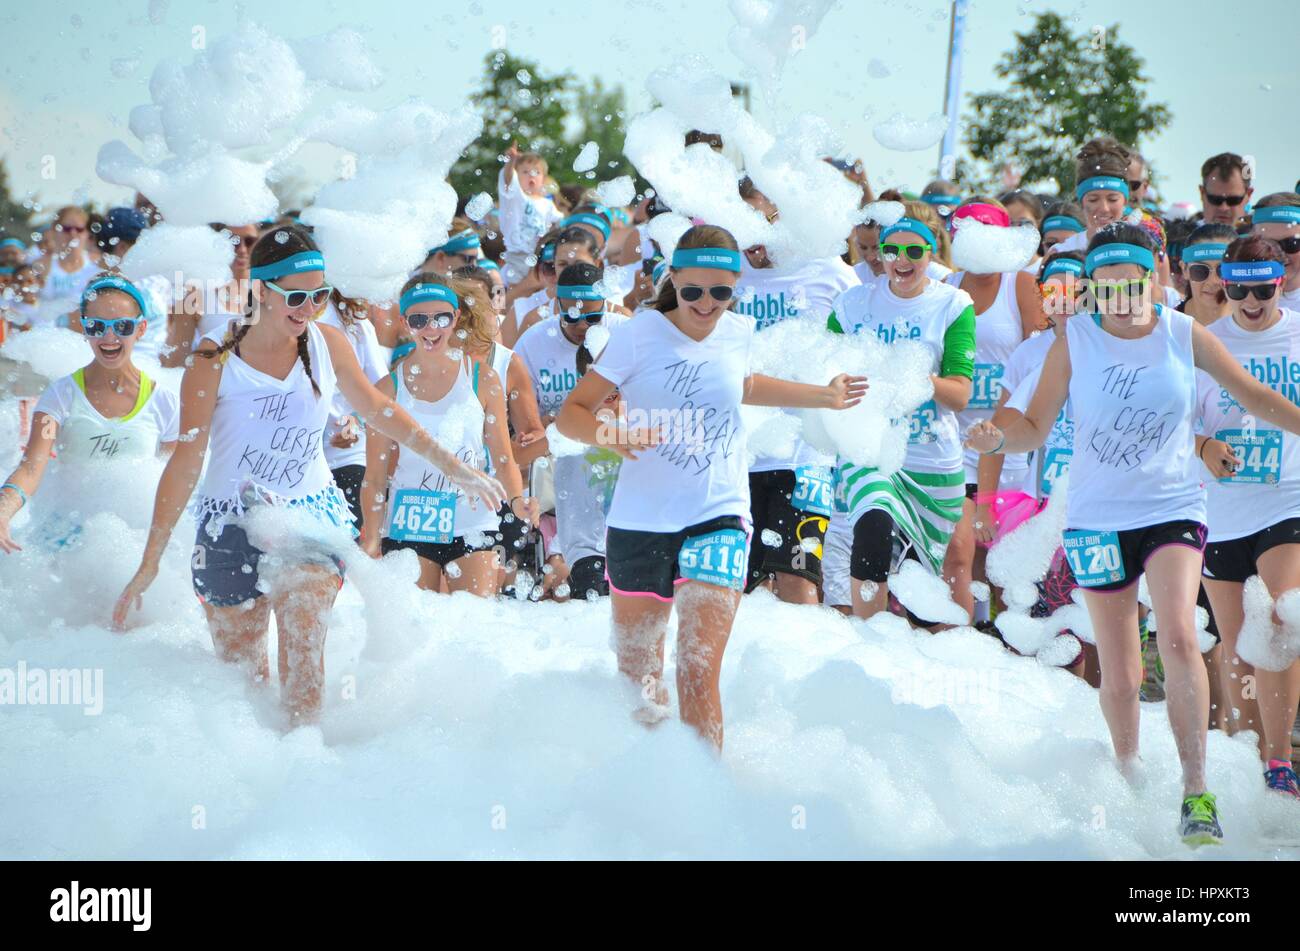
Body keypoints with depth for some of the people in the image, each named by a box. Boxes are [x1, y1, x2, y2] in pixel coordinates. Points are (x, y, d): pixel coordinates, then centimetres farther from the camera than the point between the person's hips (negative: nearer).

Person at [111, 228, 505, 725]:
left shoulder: (327, 345, -2)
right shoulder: (216, 361, -12)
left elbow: (376, 409, 15)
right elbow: (185, 463, -10)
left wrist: (452, 467, 19)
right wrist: (150, 563, -12)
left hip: (312, 517, 1)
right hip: (233, 527, -1)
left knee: (303, 649, -19)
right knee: (241, 671, 3)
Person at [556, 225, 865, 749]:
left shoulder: (740, 334, 2)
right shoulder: (639, 335, -10)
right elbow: (570, 413, -11)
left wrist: (823, 396, 27)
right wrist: (611, 435, -32)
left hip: (718, 517, 1)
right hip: (641, 521, -1)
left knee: (698, 674, -14)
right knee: (637, 675, 13)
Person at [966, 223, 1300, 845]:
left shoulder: (1185, 335, -1)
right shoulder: (1074, 342, -3)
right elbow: (1036, 428, -2)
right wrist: (998, 438, -22)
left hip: (1173, 508, 0)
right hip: (1098, 518, 1)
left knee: (1178, 638, -23)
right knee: (1119, 677, 4)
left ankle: (1196, 791, -17)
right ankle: (1128, 781, 29)